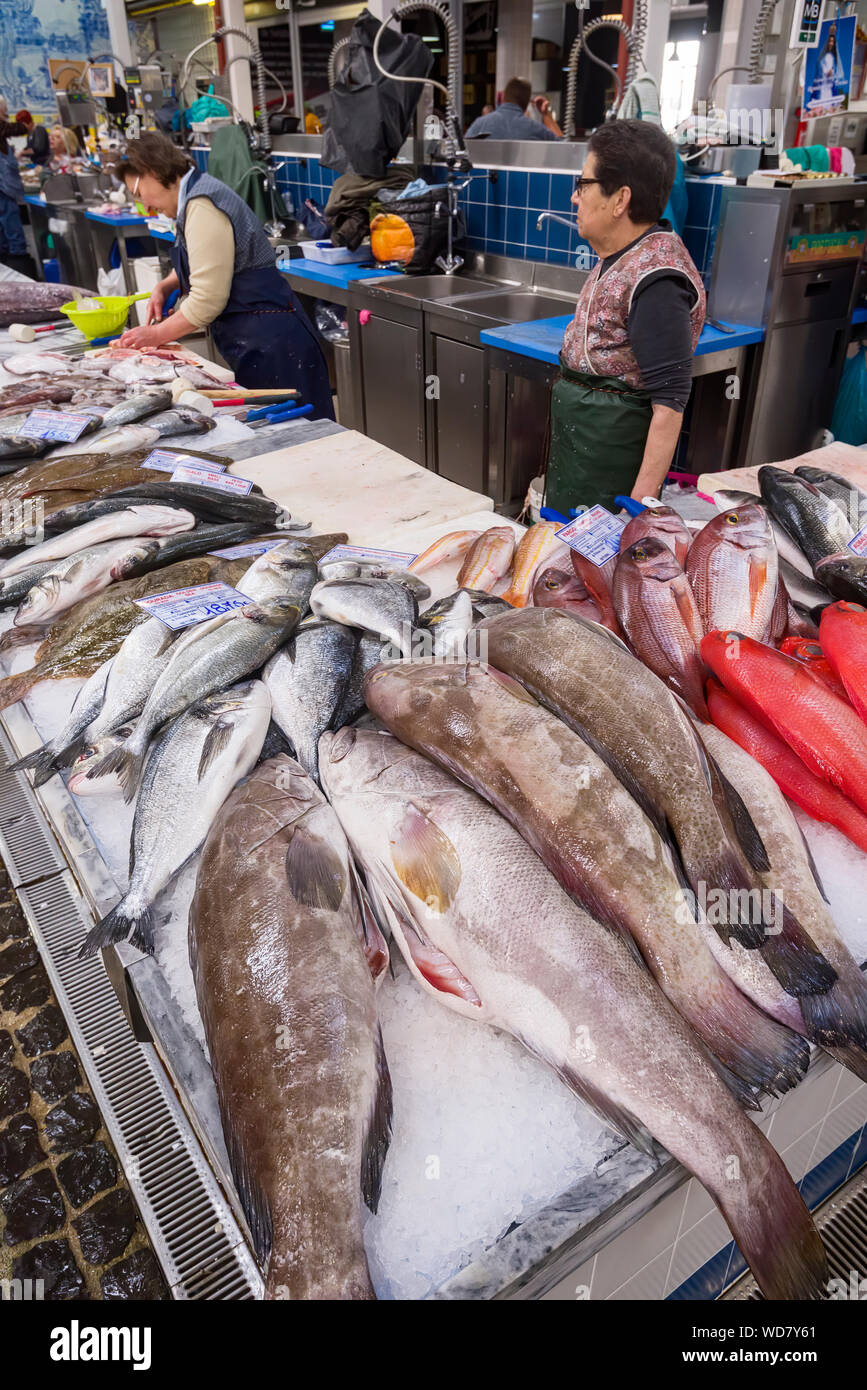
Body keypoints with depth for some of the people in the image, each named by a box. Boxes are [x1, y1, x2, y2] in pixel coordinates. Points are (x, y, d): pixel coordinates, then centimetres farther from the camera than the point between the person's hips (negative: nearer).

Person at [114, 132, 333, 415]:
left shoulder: (202, 207, -15)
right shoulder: (194, 197, 17)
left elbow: (207, 301, -19)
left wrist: (156, 335, -7)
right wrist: (164, 287, 15)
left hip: (268, 340, -10)